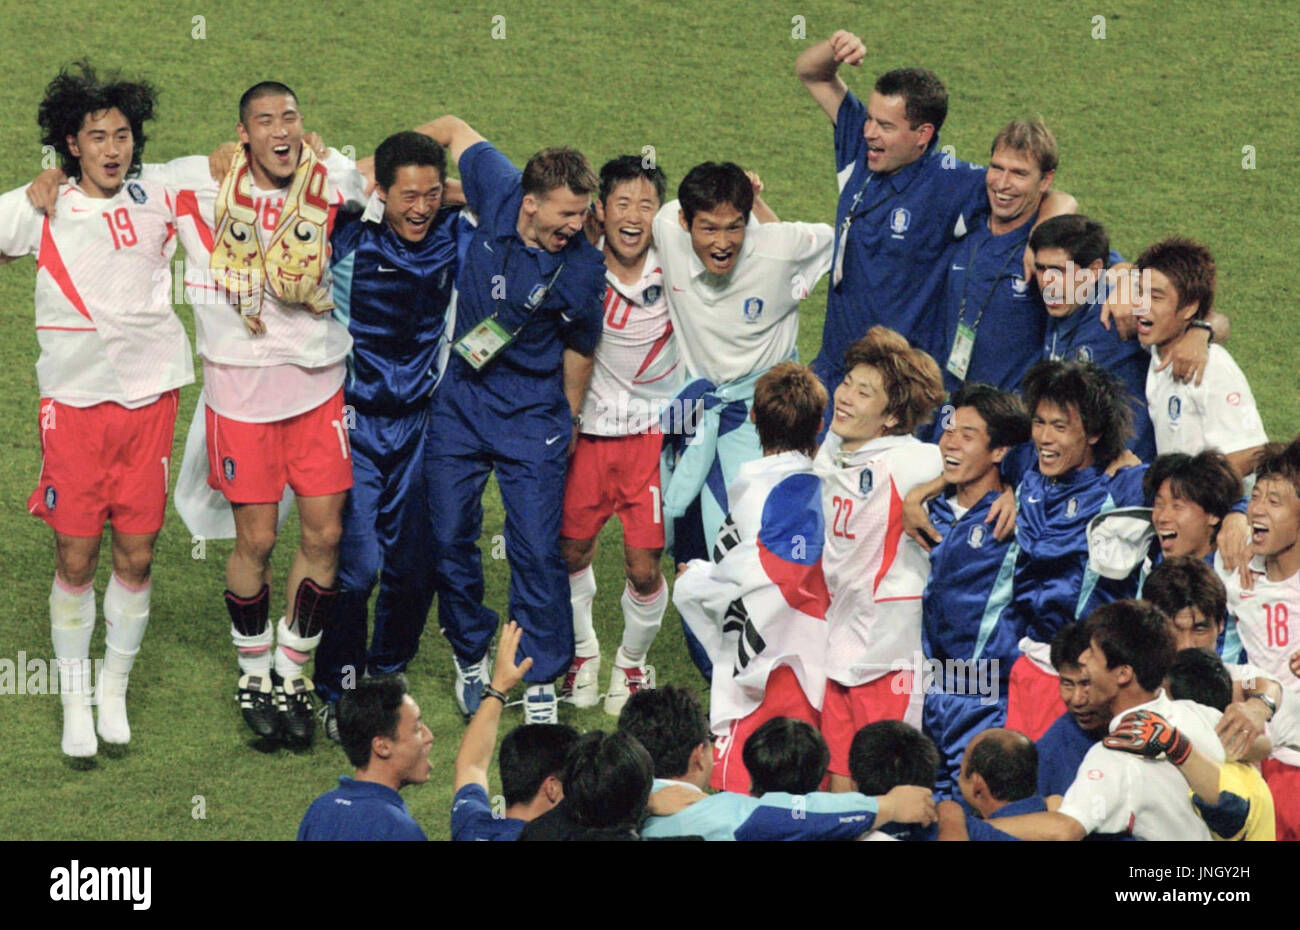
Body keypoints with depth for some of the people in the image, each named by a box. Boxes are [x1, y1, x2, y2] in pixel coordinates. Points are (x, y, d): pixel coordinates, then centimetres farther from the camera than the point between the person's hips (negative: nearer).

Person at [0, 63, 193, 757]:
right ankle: (75, 703, 12)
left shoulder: (158, 199, 3)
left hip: (149, 394, 2)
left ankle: (115, 689, 22)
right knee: (75, 560, -1)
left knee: (136, 555, 4)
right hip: (75, 398, -2)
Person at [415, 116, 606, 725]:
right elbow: (453, 129, 3)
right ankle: (471, 657, 27)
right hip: (461, 401, 3)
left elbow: (578, 351, -1)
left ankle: (540, 682, 6)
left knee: (537, 550, -6)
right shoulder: (497, 194, -15)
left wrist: (569, 423, 11)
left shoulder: (581, 270, -18)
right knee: (450, 538, 7)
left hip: (532, 415, -3)